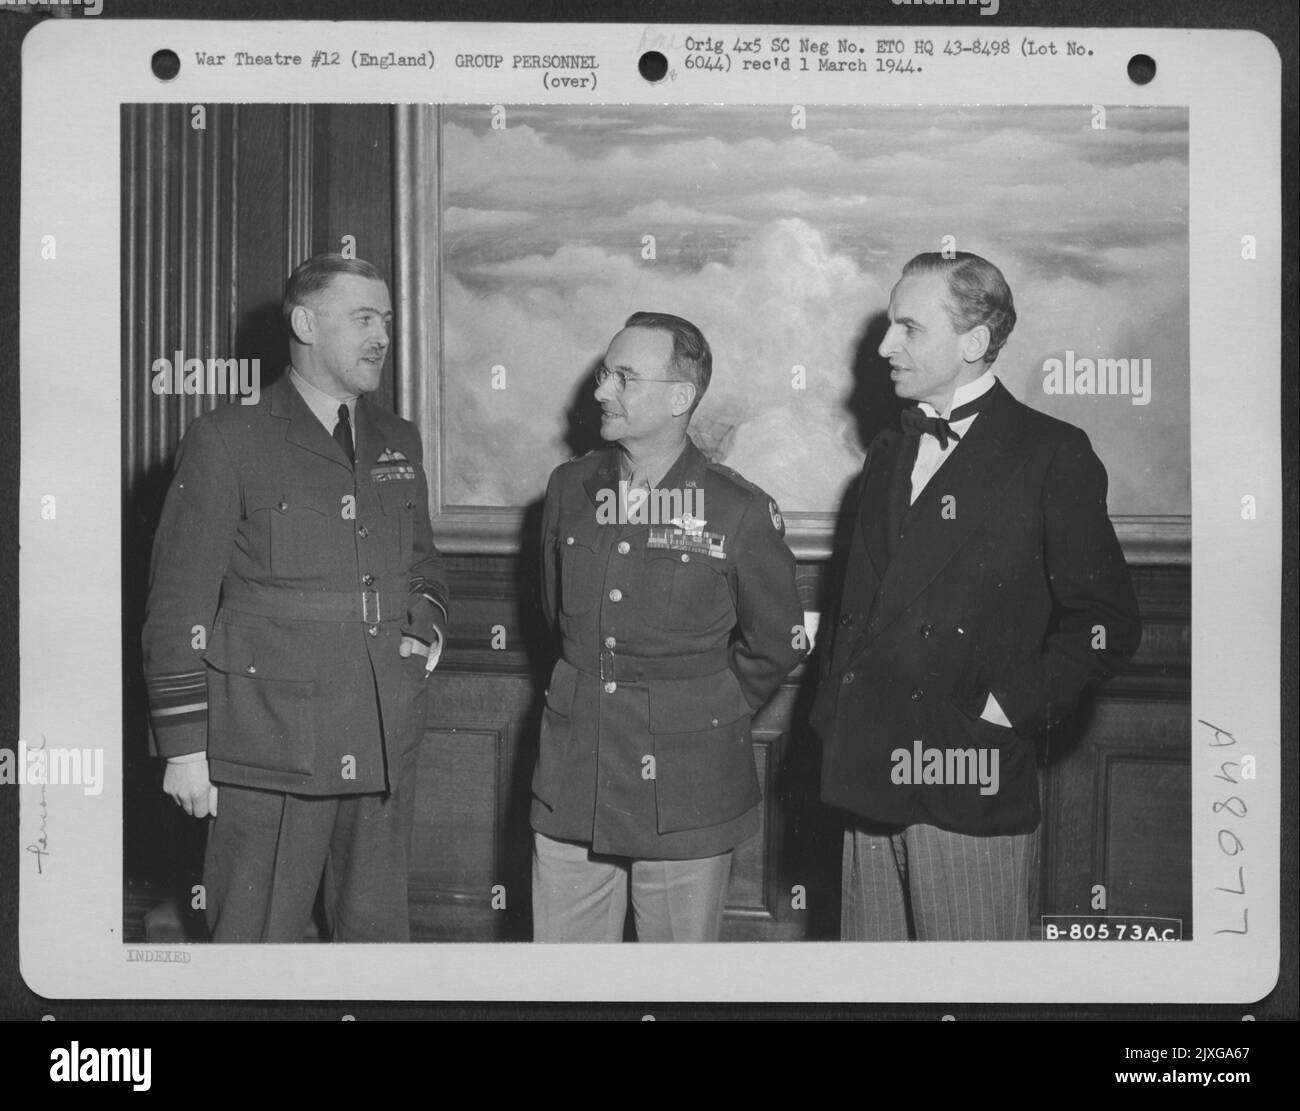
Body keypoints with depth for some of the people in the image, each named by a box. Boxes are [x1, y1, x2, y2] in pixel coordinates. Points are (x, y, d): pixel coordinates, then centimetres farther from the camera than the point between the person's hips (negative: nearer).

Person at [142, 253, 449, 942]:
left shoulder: (398, 444, 15)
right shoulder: (228, 441, -3)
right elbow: (178, 606, -5)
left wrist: (426, 623, 7)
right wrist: (184, 746, -8)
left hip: (383, 750, 5)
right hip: (270, 750, -5)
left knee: (379, 931, 12)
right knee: (257, 939, 1)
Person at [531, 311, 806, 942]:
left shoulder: (740, 512, -8)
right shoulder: (568, 489, 6)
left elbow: (777, 644, 4)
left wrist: (706, 714, 7)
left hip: (686, 796, -4)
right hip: (572, 789, 4)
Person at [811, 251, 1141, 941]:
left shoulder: (1050, 455, -4)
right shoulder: (888, 456, 17)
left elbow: (1107, 620, -6)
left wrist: (1010, 709, -12)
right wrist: (838, 727, 9)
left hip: (974, 787, -6)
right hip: (872, 781, 6)